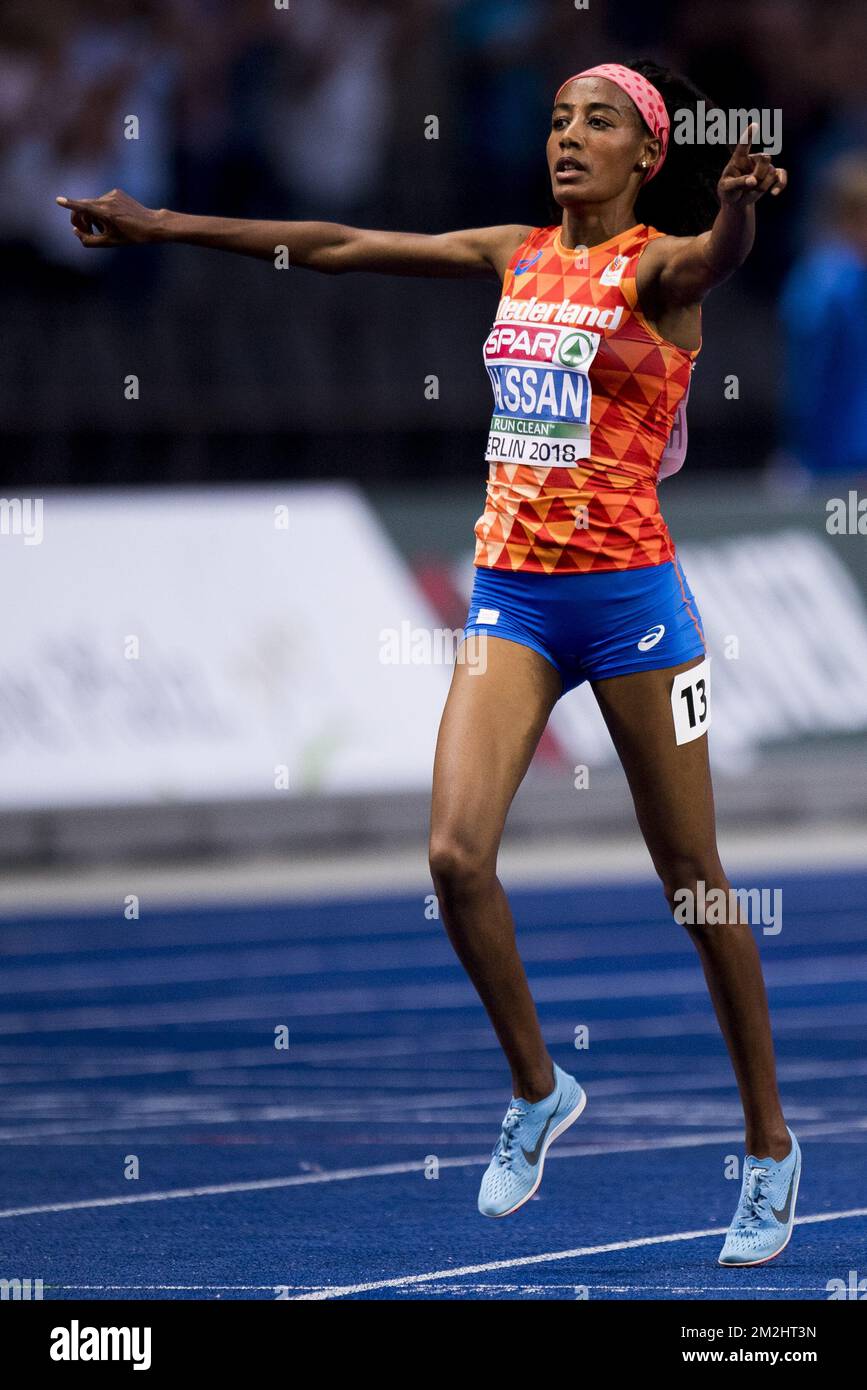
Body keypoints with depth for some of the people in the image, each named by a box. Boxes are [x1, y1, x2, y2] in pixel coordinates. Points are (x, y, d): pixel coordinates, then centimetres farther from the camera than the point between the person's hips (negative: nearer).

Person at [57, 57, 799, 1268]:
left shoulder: (660, 263, -7)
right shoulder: (515, 257, 10)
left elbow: (719, 254, -32)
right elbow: (337, 248, 14)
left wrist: (739, 204, -56)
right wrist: (164, 226, 14)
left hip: (628, 592, -5)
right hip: (512, 589, 5)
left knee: (694, 884, 3)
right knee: (457, 853, -11)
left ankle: (771, 1142, 16)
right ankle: (537, 1091, 10)